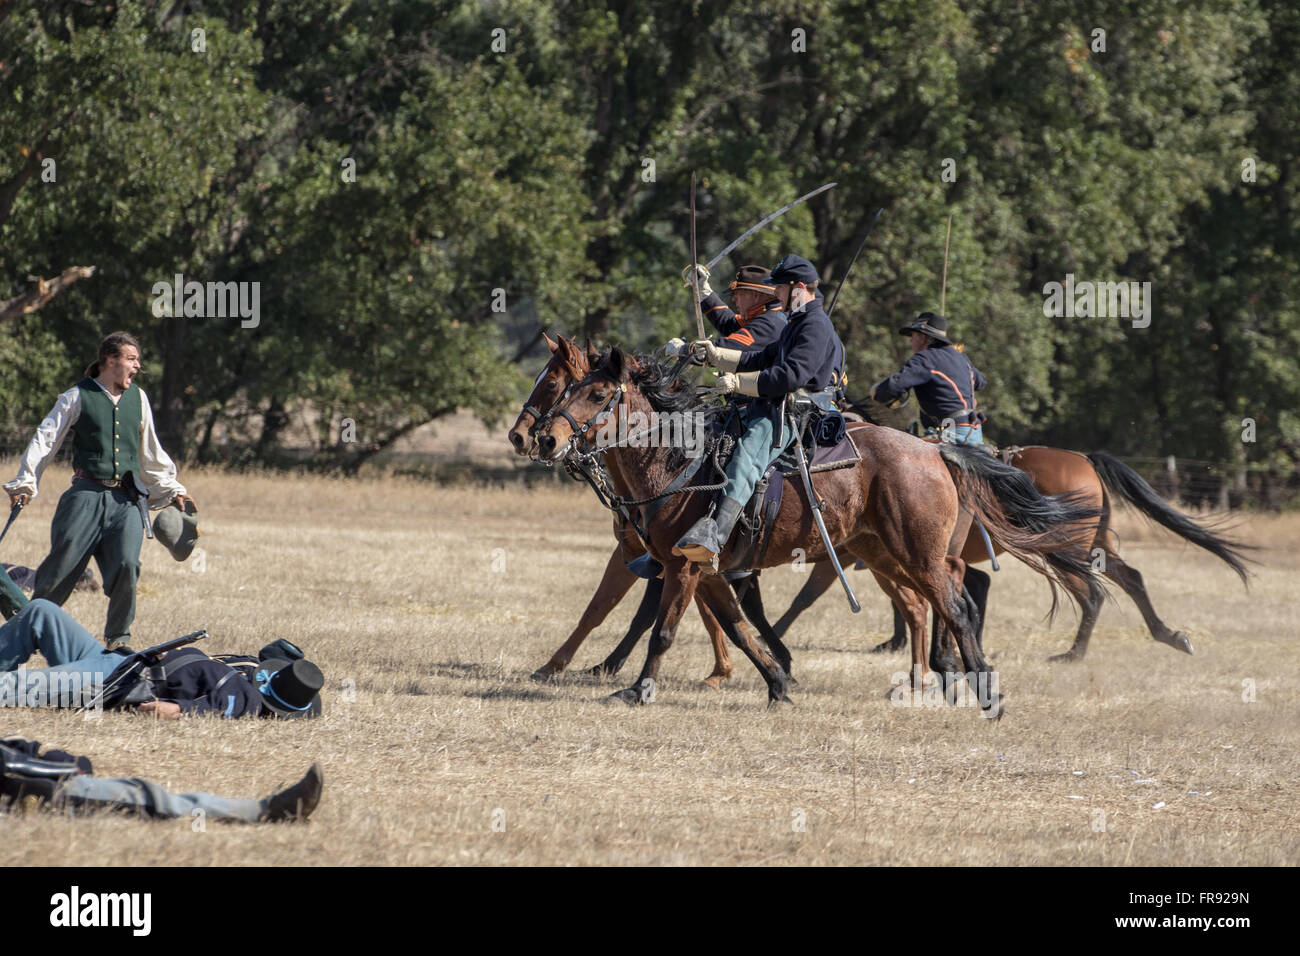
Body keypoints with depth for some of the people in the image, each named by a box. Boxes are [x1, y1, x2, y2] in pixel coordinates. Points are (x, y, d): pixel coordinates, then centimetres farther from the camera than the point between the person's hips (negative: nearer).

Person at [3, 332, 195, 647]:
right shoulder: (79, 396, 3)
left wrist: (170, 490, 24)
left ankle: (118, 638, 3)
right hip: (87, 494, -3)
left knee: (126, 565, -13)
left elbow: (151, 453, 25)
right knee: (63, 562, -6)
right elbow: (45, 440, 1)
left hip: (127, 500, 3)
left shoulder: (138, 398, 16)